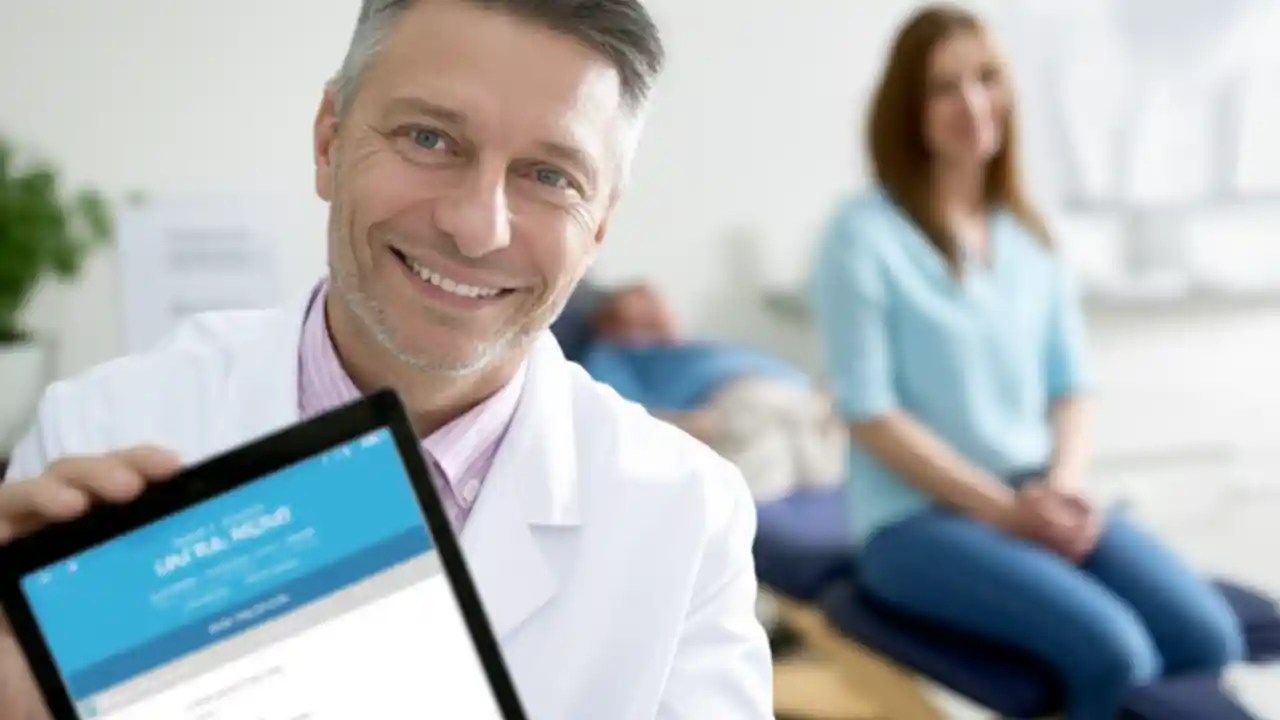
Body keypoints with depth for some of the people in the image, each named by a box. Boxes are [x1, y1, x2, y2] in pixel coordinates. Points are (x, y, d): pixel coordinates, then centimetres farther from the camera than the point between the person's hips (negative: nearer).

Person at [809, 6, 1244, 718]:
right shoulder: (865, 236, -7)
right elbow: (872, 415, -11)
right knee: (1117, 655, -26)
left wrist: (1064, 484, -9)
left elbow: (1073, 386, 12)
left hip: (1041, 503, 6)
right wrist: (1003, 508, -15)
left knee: (1208, 638, -17)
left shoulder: (1031, 234, 12)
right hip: (919, 516, -5)